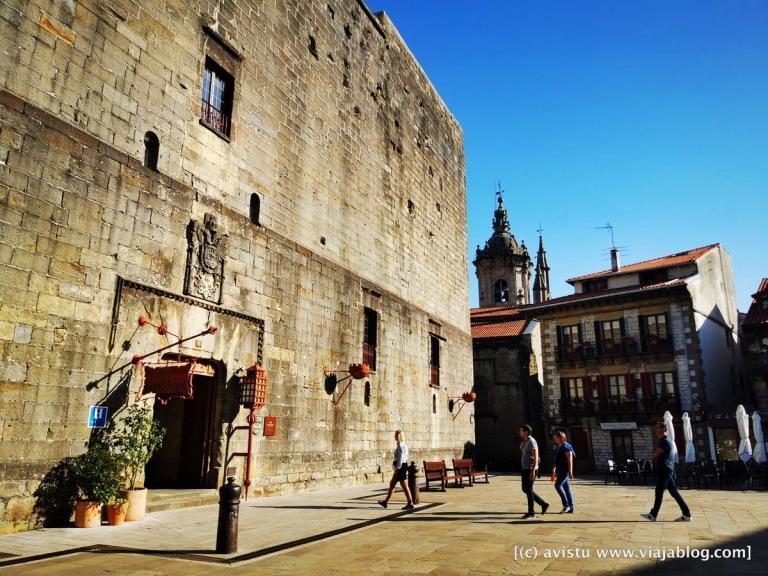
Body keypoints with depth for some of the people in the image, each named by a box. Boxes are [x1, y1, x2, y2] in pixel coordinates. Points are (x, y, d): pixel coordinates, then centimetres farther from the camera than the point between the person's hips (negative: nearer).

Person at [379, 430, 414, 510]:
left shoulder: (400, 446, -16)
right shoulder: (404, 445, 13)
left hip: (400, 467, -10)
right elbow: (406, 457, 18)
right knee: (392, 484, 15)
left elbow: (400, 458, -20)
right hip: (404, 466, 10)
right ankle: (385, 502, 21)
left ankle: (410, 504, 2)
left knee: (405, 486, -3)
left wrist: (397, 469, -18)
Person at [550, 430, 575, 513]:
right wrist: (554, 470, 24)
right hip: (560, 470, 9)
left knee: (558, 485, -15)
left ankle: (566, 505, -9)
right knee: (566, 488, 9)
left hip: (565, 470, -9)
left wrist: (570, 472, -23)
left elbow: (570, 460, -18)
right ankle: (571, 508, 12)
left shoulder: (566, 447, -13)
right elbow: (557, 460, 23)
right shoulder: (559, 447, 15)